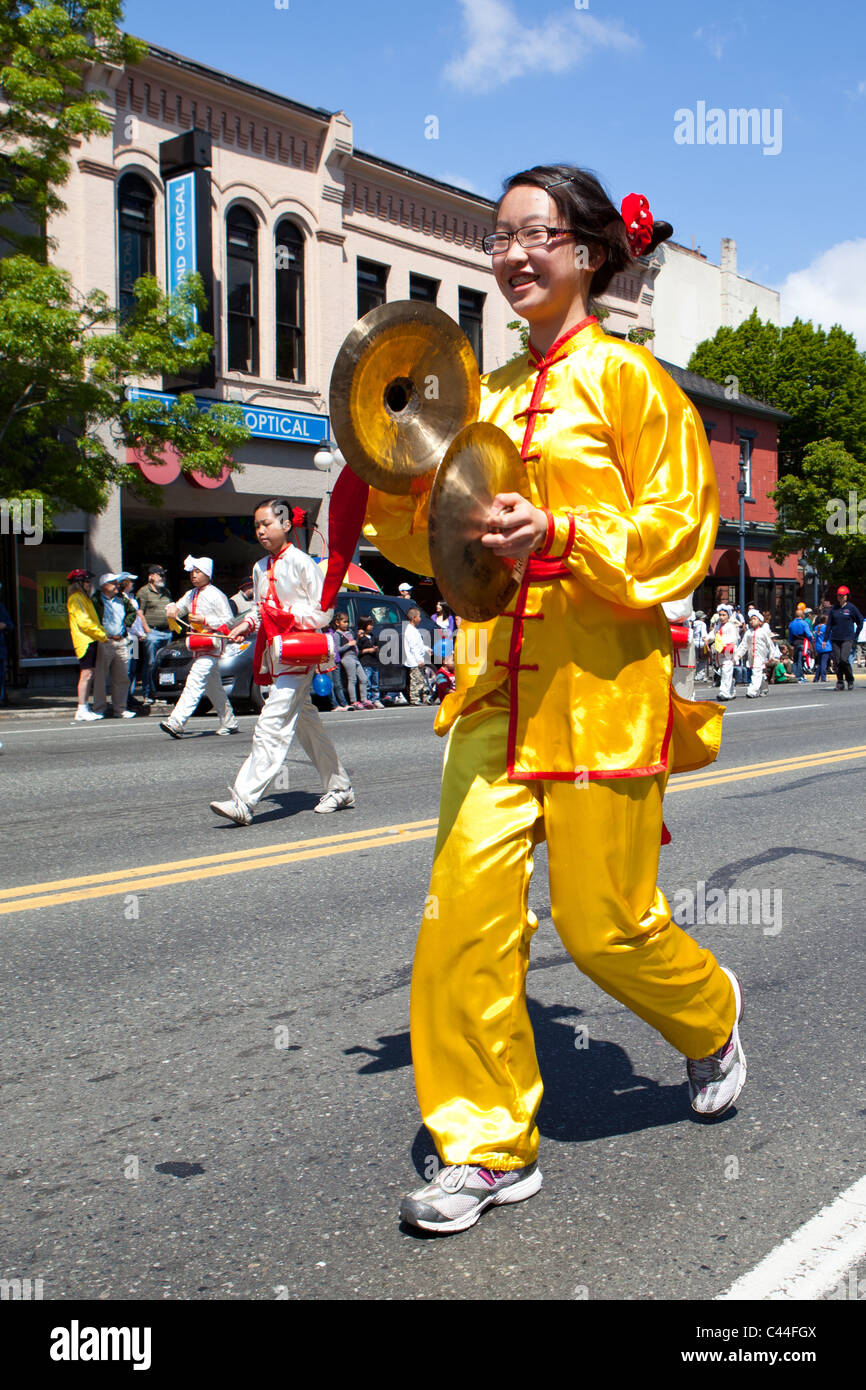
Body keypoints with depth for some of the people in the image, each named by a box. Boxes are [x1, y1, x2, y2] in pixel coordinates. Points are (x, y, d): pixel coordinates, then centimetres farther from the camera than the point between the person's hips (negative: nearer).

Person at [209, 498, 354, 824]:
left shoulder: (301, 563, -7)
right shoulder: (260, 568, 15)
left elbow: (322, 612, -8)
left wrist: (287, 616, -19)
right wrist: (246, 625, 4)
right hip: (274, 656, 9)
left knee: (271, 726, -15)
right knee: (305, 723, 15)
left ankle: (244, 801, -20)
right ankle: (339, 788, 27)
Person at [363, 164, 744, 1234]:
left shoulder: (625, 376, -1)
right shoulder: (488, 395, 16)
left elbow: (677, 530, -6)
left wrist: (561, 537, -20)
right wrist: (393, 484, 1)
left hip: (601, 684, -5)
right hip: (497, 684, 5)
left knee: (606, 923, 4)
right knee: (464, 912, -3)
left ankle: (711, 1015, 38)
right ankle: (488, 1147, 12)